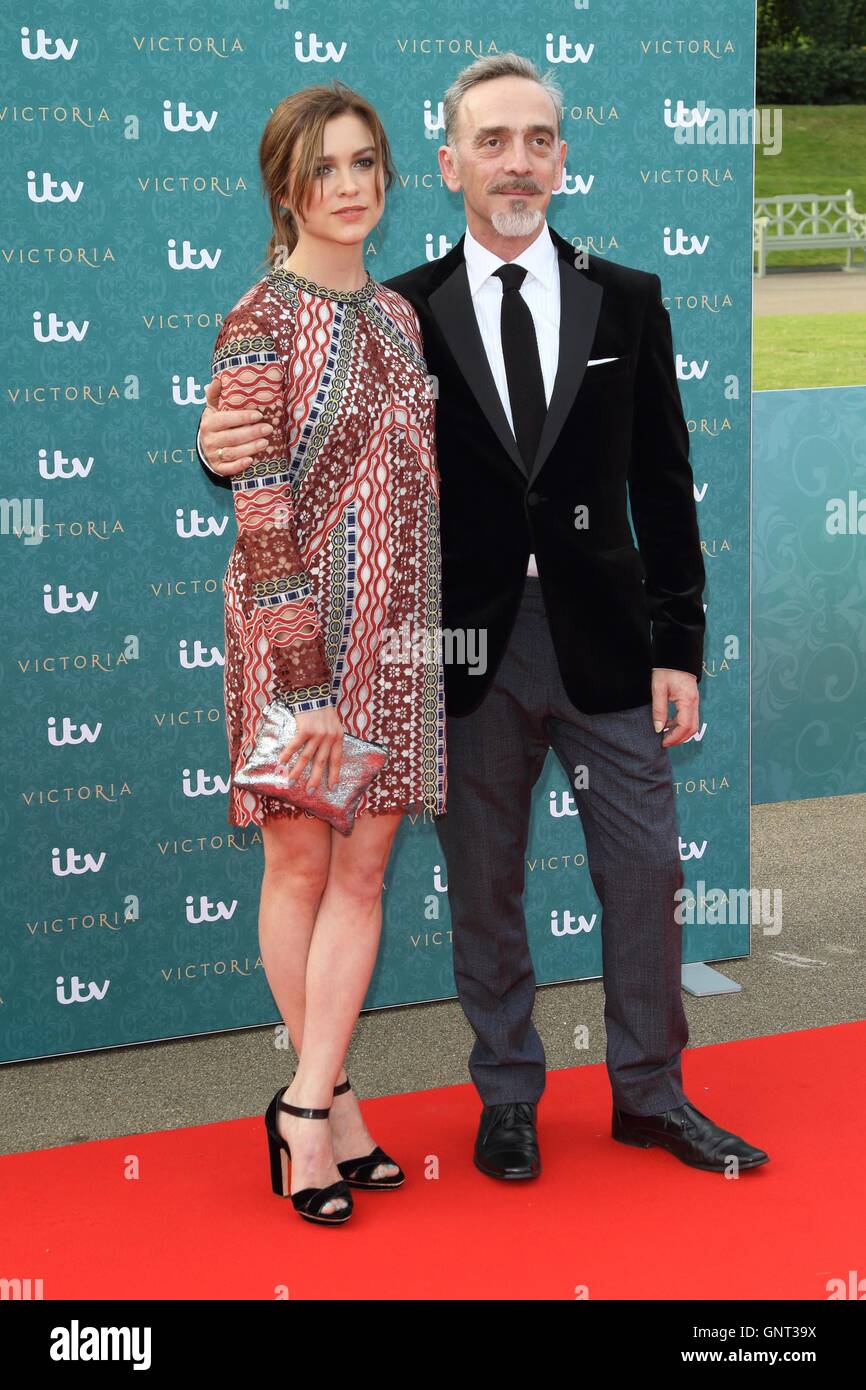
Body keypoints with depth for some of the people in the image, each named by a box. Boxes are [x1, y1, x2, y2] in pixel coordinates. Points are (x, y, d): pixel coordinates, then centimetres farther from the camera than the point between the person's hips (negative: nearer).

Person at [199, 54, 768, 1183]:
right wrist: (233, 448, -23)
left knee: (644, 876, 8)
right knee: (484, 888, 10)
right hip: (471, 651, -1)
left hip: (605, 643, 1)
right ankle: (508, 1096, 27)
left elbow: (665, 485, 4)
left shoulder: (627, 301, 4)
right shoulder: (402, 314, 0)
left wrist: (678, 647, 1)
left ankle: (650, 1092, 26)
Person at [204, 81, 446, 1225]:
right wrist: (301, 681, -19)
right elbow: (261, 519, -15)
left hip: (398, 624, 6)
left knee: (363, 868, 3)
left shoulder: (397, 314, 12)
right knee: (300, 865, 4)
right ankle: (333, 1102, 16)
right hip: (300, 624, -6)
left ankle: (307, 1106, 8)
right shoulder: (260, 326, -9)